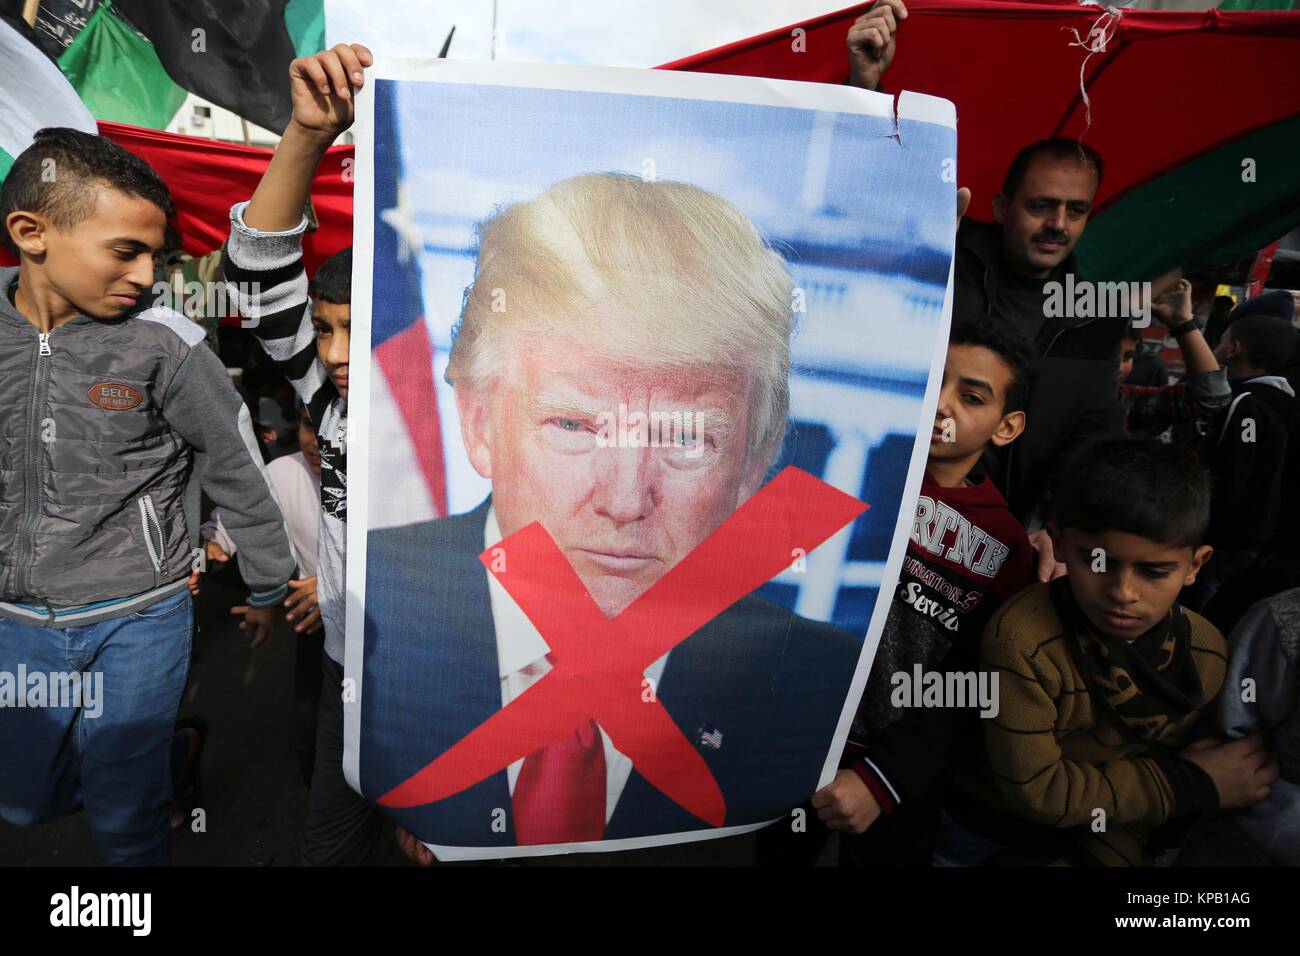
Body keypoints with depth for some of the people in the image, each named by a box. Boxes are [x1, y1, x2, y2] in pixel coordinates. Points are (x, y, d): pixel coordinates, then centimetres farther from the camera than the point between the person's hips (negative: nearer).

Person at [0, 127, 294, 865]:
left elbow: (241, 473, -8)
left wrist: (268, 591, 1)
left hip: (138, 619, -4)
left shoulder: (164, 343, -16)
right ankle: (169, 749, 44)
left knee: (124, 817, 9)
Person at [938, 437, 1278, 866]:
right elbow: (1035, 789, -26)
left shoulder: (1206, 654, -13)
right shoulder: (1022, 639, -33)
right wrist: (1192, 784, -21)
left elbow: (1157, 783, -6)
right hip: (984, 835, -5)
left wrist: (1107, 855, -22)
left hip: (1098, 841, 5)